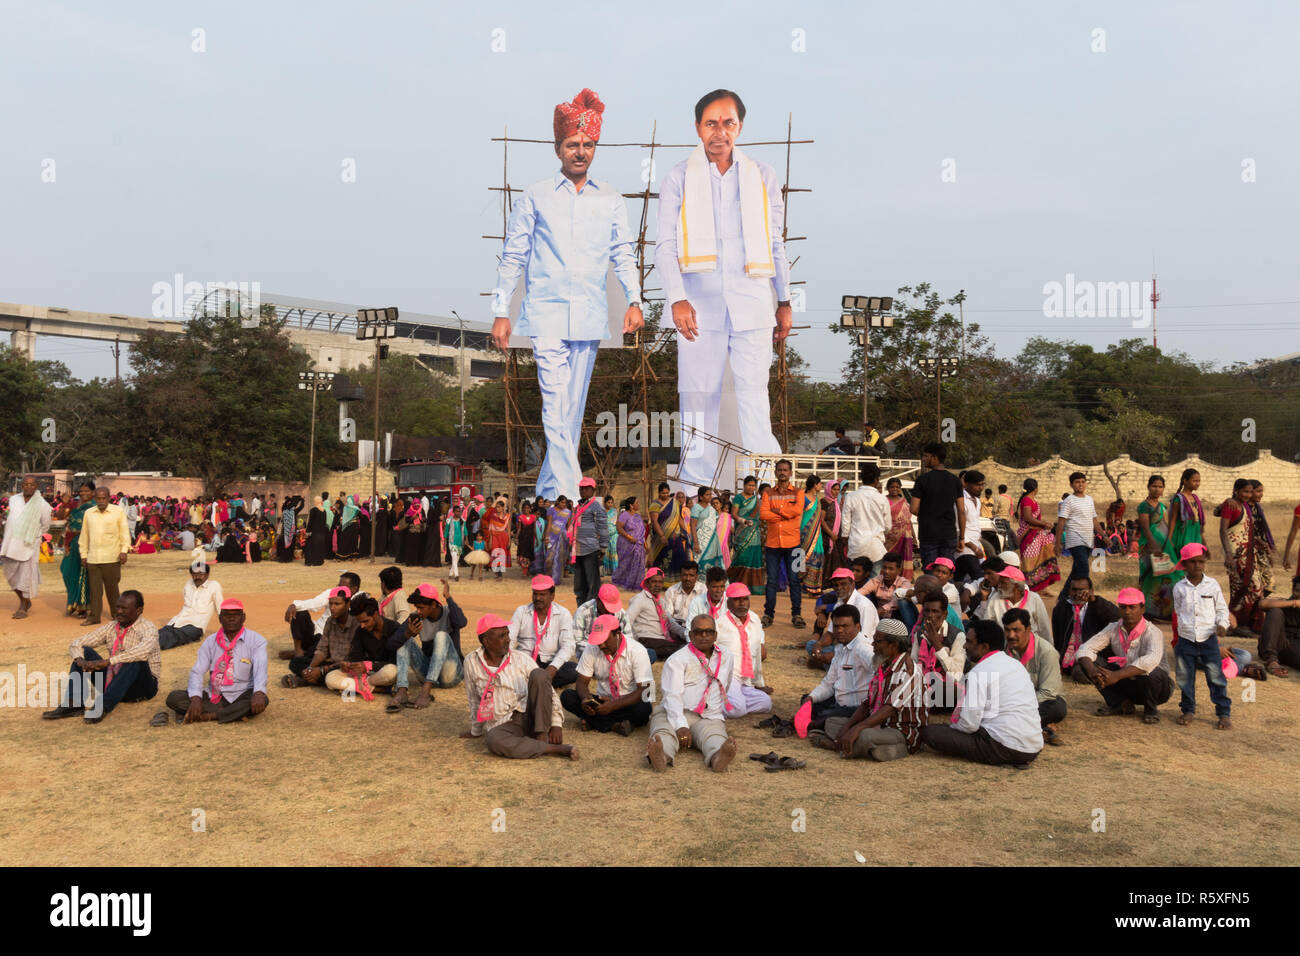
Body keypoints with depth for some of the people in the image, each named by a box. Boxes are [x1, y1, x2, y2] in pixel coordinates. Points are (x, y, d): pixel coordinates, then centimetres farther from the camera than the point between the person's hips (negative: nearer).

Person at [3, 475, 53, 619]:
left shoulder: (42, 505, -6)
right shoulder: (13, 500, 4)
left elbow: (45, 526, 8)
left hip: (29, 545, -4)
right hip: (11, 544, 4)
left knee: (26, 576, -2)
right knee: (11, 575, 10)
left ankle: (23, 609, 9)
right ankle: (24, 601, 29)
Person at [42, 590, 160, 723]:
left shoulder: (148, 628, -13)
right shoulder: (111, 627, 5)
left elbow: (144, 650, -36)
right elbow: (76, 643, 4)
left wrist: (107, 661, -39)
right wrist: (79, 660, -19)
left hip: (142, 687, -6)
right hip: (115, 684, 6)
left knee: (136, 660, -36)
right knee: (85, 651, -6)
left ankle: (103, 707, -36)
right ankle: (72, 704, -21)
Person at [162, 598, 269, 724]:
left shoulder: (256, 641, -3)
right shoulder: (211, 641, 8)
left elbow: (260, 670, -19)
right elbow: (197, 671, 0)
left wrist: (259, 693, -40)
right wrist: (195, 698, -20)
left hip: (241, 697, -3)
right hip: (213, 697, 3)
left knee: (262, 700, -35)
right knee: (173, 698, -18)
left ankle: (207, 716, -26)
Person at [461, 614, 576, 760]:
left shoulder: (521, 658, 1)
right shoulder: (472, 662, 3)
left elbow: (548, 691, 1)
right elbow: (474, 700, 16)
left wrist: (556, 723, -9)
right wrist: (475, 731, 23)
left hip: (532, 718, 0)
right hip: (503, 725, 0)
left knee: (538, 674, -23)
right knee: (493, 741, -37)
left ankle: (542, 738, -24)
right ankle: (555, 748, -29)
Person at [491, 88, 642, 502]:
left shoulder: (610, 199, 12)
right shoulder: (534, 197, 6)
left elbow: (623, 254, 12)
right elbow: (513, 257, 7)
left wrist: (634, 300, -3)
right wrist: (501, 312, 2)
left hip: (589, 316, 3)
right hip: (547, 313, -3)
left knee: (573, 406, 7)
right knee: (556, 404, -13)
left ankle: (548, 490, 18)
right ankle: (567, 494, -15)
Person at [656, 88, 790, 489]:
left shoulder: (762, 176, 14)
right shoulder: (679, 178, 8)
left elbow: (776, 243, 17)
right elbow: (665, 245, 2)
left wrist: (784, 301, 15)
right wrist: (677, 298, -13)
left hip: (752, 299, 1)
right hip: (699, 302, 0)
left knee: (755, 392, -5)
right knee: (699, 393, 1)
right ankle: (696, 480, 10)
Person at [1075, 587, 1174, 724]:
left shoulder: (1152, 632, -22)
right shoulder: (1113, 629, -6)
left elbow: (1152, 660, -41)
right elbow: (1086, 648, -10)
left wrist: (1117, 675, -47)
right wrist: (1091, 669, -33)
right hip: (1127, 684, 4)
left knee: (1152, 673, -40)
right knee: (1087, 661, -13)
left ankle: (1151, 709, -6)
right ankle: (1122, 703, 1)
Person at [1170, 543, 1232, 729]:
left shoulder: (1212, 585, 0)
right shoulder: (1179, 588, 3)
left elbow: (1221, 608, 7)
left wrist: (1222, 624, -9)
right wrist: (1183, 628, 11)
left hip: (1208, 640, -1)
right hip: (1186, 641, 1)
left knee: (1216, 677, 0)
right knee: (1185, 678, 7)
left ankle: (1224, 713, 9)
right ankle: (1187, 710, 21)